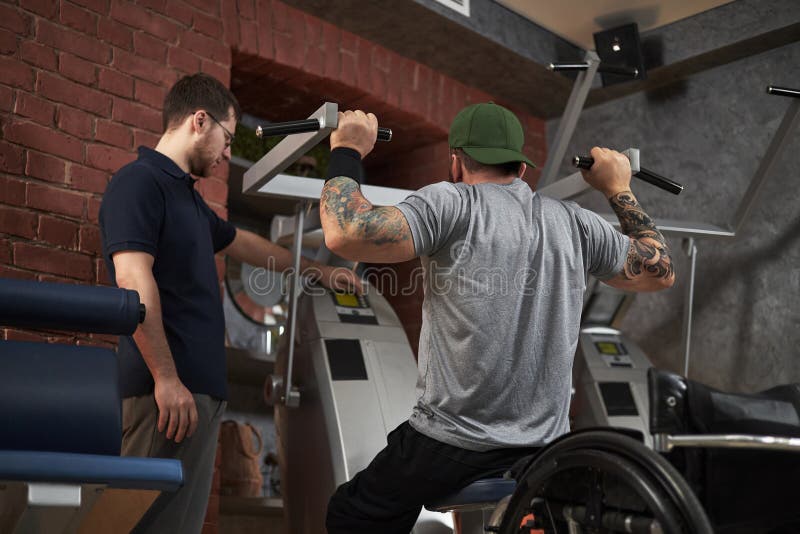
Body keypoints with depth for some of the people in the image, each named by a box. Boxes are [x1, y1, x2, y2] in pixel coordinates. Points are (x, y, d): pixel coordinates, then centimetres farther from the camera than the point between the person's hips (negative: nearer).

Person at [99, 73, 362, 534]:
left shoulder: (188, 196, 21)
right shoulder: (140, 182, -7)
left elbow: (243, 243, 36)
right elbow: (133, 280, -18)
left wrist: (319, 271, 44)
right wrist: (166, 379, -21)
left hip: (203, 390, 9)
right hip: (169, 392, -9)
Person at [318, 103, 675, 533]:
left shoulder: (452, 203, -10)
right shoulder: (575, 223, 5)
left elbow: (347, 235, -22)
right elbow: (660, 271, 18)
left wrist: (347, 153, -6)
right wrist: (619, 190, 27)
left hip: (450, 449, -5)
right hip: (546, 455, 5)